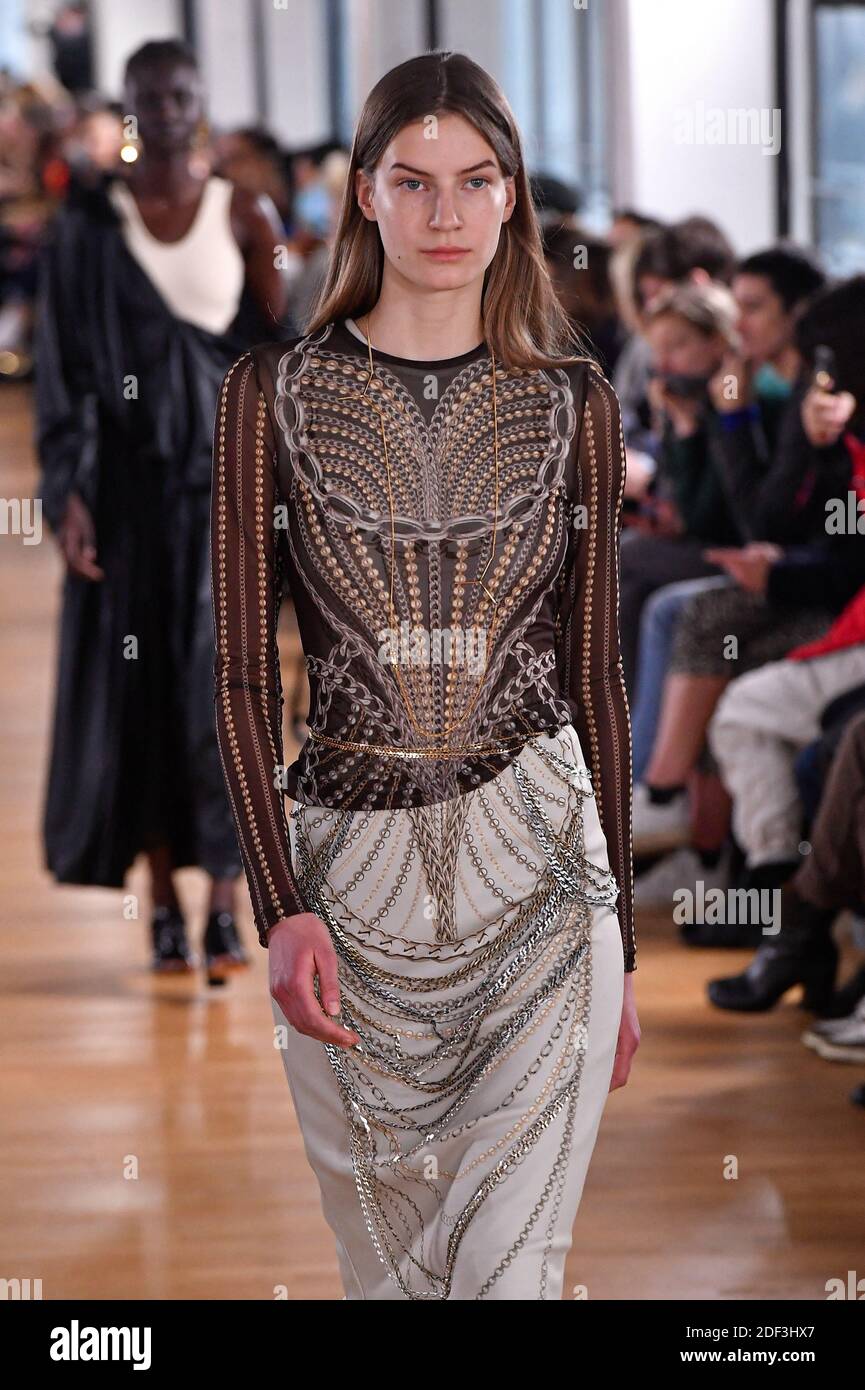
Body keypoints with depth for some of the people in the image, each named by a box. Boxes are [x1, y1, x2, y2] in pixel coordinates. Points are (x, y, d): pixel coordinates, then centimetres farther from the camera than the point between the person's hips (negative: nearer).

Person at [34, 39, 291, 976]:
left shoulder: (242, 219, 3)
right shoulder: (88, 226, 2)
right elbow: (64, 365, 0)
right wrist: (67, 493, -9)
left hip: (220, 472, 0)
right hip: (127, 479, 0)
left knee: (221, 677, -6)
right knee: (137, 681, 1)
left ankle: (223, 900, -5)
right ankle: (164, 901, 9)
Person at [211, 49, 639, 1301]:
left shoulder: (573, 401, 4)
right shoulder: (273, 392, 1)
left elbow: (593, 672, 8)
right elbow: (244, 672, 0)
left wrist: (622, 936, 9)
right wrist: (281, 908, -11)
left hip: (537, 871, 0)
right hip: (349, 877, 0)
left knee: (510, 1266, -7)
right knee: (384, 1268, 10)